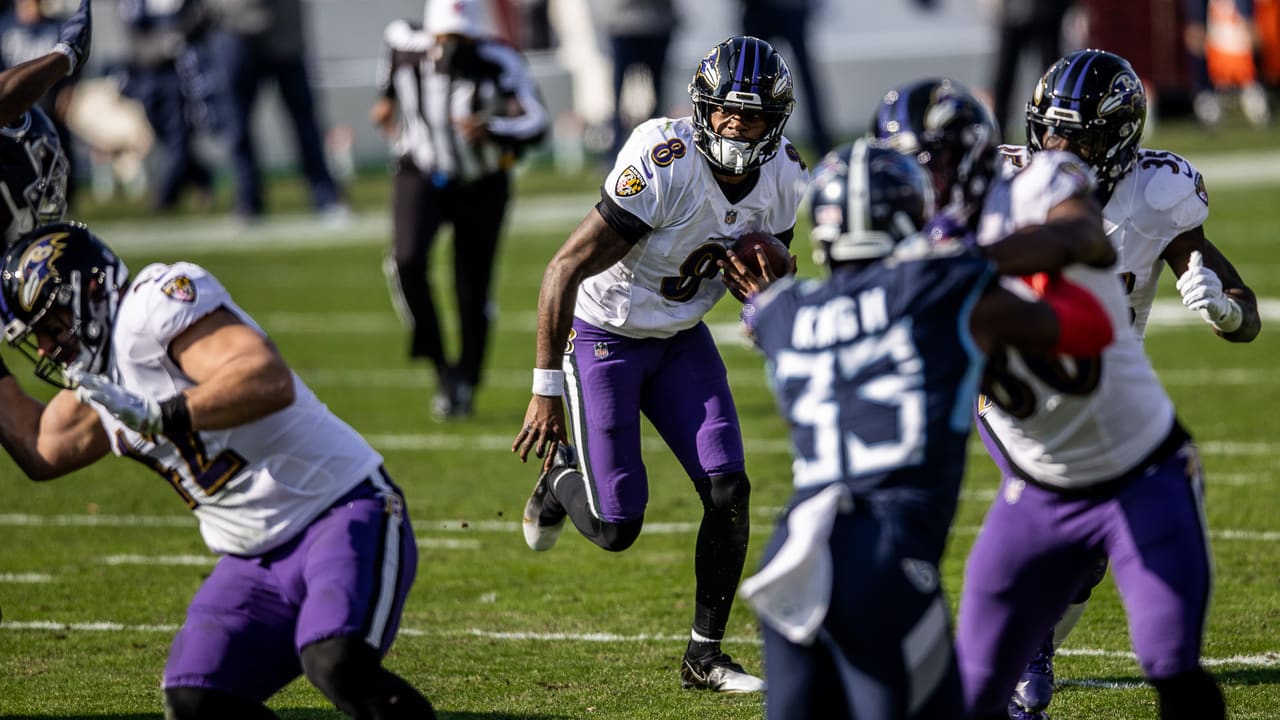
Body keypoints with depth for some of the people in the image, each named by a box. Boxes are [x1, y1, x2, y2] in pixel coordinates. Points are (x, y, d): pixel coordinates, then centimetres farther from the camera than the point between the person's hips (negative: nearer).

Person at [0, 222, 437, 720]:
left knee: (337, 665, -32)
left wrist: (160, 415, -30)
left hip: (345, 514, -9)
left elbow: (270, 382, -30)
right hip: (255, 562, 9)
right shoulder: (97, 386, 14)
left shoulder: (153, 307, -15)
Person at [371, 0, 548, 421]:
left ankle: (466, 380, 27)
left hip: (480, 186, -1)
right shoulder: (406, 47, -11)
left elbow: (535, 122, -24)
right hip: (421, 177, 1)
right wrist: (388, 100, 18)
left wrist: (493, 130, -41)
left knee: (473, 291, 3)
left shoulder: (496, 63, -20)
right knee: (408, 262, -25)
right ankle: (441, 367, -11)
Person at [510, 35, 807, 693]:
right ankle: (561, 474, 31)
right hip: (602, 334, -5)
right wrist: (547, 391, -25)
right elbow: (564, 272, -27)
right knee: (615, 528, -5)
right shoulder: (663, 165, -31)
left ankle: (705, 654, 8)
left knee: (728, 491, -7)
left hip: (680, 336, 5)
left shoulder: (784, 178, -10)